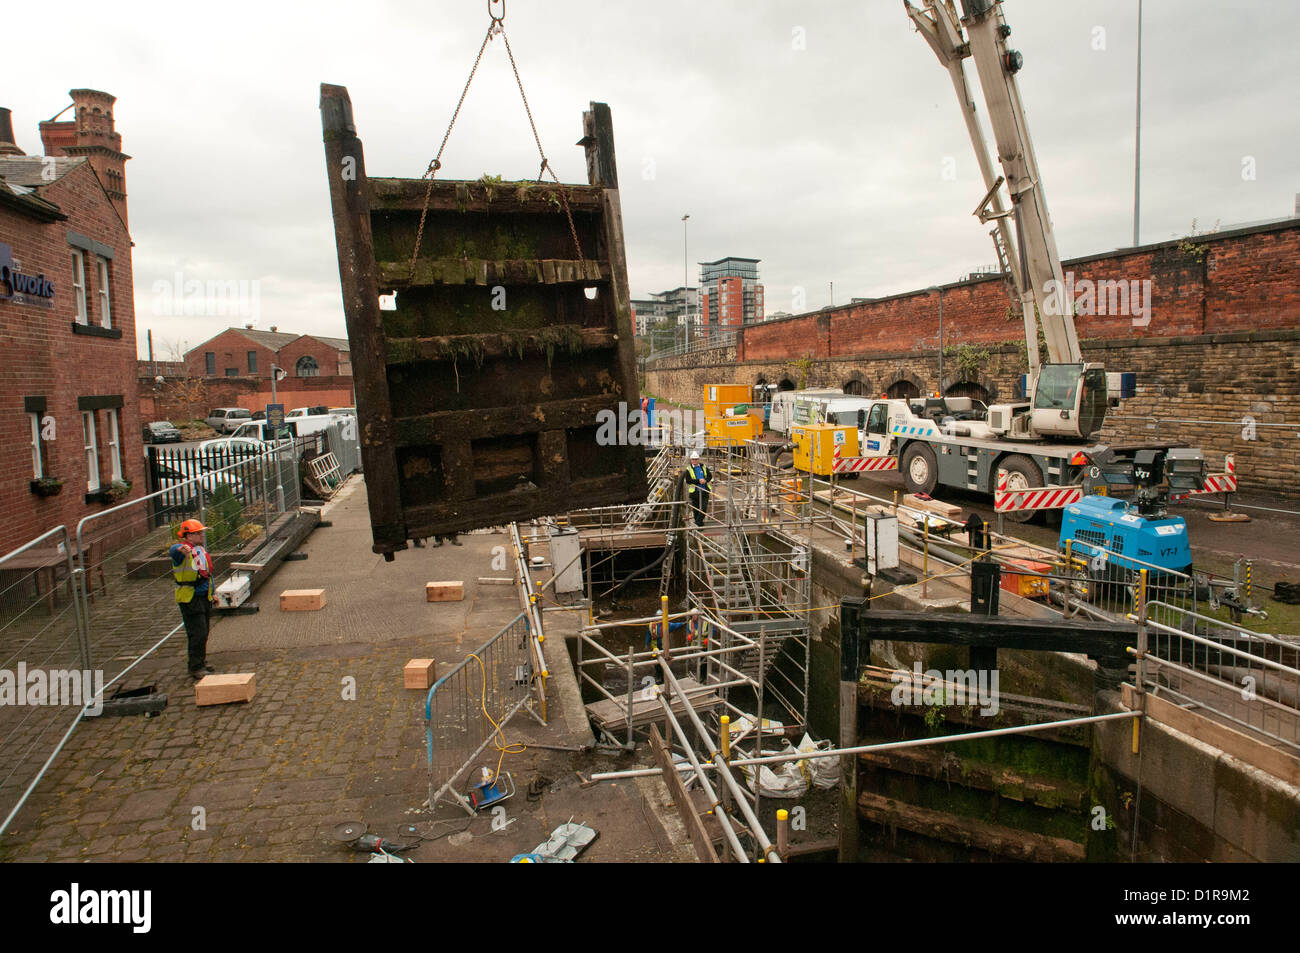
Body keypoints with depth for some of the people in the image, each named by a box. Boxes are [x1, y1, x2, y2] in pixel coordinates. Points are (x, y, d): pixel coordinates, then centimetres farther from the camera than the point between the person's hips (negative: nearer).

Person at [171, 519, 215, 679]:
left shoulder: (201, 550, 14)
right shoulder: (181, 549, -12)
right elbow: (174, 551, -39)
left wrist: (213, 593, 27)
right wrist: (182, 550, -62)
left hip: (204, 597, 8)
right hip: (189, 598, -8)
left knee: (203, 634, 16)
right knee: (198, 633, -10)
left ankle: (202, 663, 28)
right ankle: (195, 668, -3)